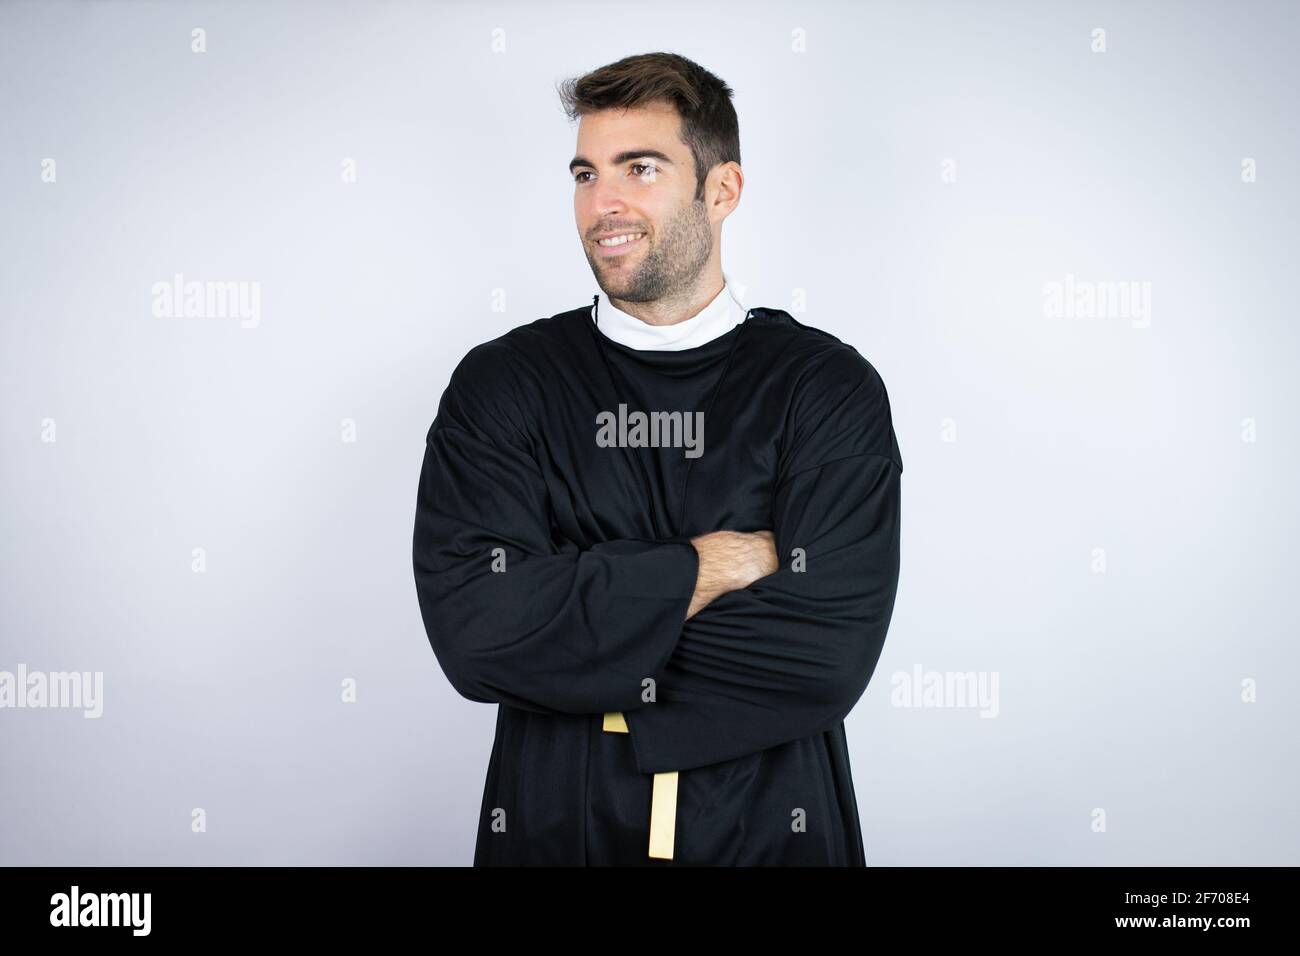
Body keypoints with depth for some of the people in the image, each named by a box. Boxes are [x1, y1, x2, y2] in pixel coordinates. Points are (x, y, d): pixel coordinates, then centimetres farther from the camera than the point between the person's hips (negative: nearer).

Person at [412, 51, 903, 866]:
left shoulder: (829, 387, -7)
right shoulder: (500, 385, -4)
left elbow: (829, 654, -18)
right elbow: (472, 630, -18)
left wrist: (580, 659, -15)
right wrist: (708, 565, -16)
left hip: (772, 830, -1)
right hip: (552, 828, 1)